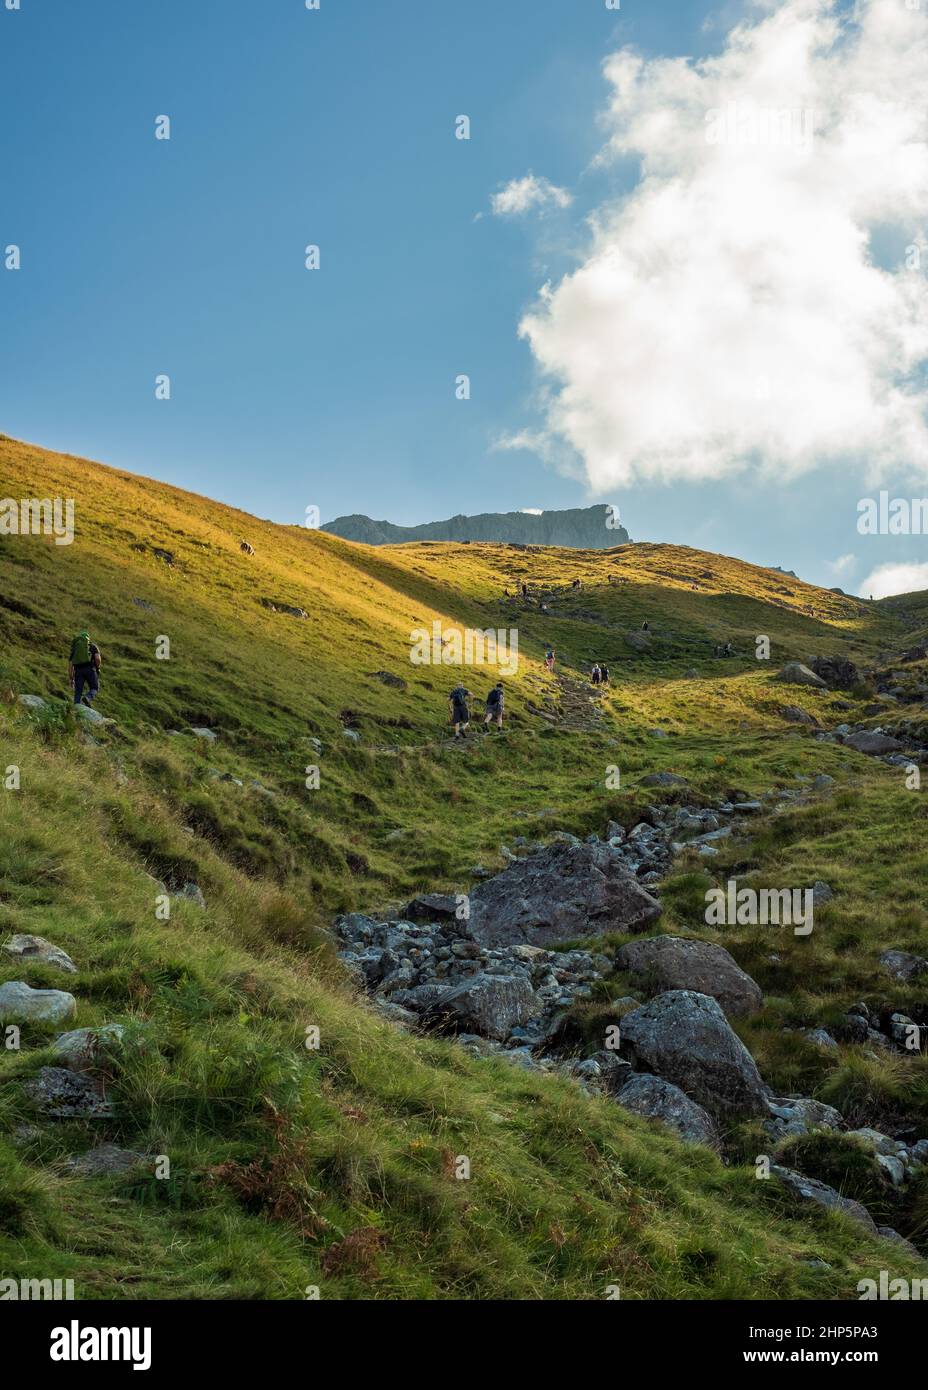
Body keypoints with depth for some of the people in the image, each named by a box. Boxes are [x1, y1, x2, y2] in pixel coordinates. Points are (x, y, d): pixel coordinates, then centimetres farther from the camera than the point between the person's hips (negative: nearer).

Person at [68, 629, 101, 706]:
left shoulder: (74, 648, 23)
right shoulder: (92, 646, 14)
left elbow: (70, 664, 17)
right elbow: (98, 658, -4)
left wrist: (71, 678, 17)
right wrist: (97, 668, 12)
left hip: (78, 670, 3)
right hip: (89, 668, -2)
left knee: (78, 692, 5)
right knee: (94, 688, 9)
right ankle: (88, 698, -20)